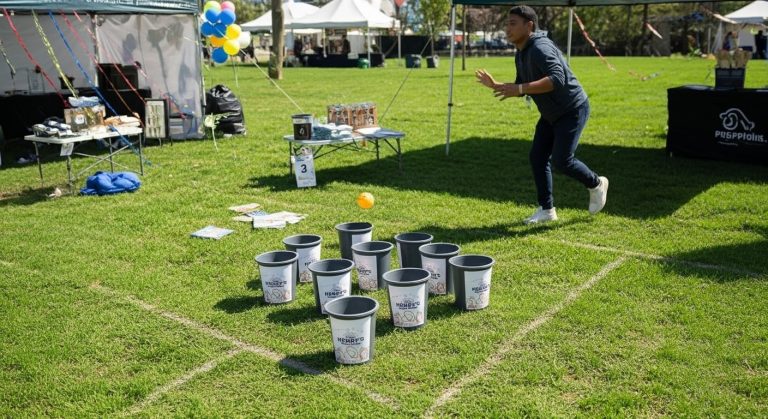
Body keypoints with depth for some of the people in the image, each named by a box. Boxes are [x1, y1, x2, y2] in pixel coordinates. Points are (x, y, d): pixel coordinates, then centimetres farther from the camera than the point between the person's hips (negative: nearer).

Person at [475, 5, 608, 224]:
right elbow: (521, 88, 15)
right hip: (551, 114, 9)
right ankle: (547, 209, 12)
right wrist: (495, 85, 0)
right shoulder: (521, 55, 7)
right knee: (537, 157, 3)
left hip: (573, 110, -9)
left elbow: (557, 79, -39)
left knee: (561, 160, -11)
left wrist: (519, 89, -43)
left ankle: (596, 184, 18)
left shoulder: (540, 48, -24)